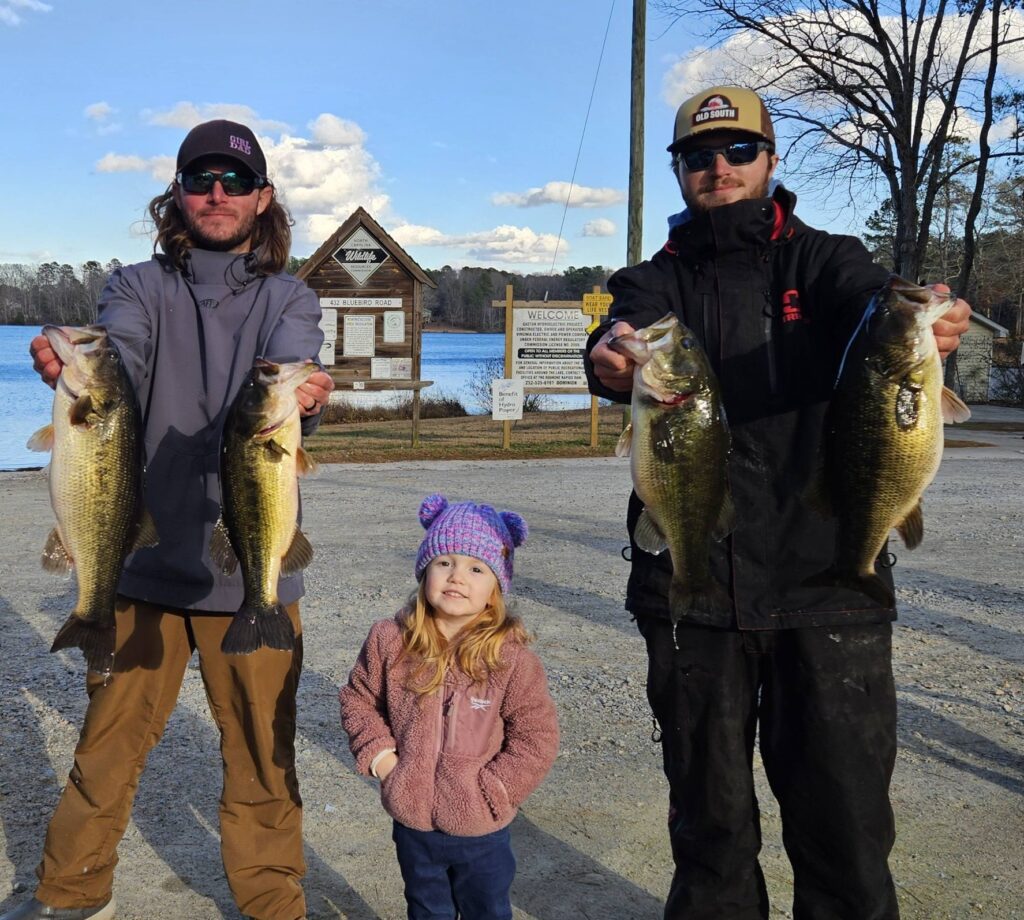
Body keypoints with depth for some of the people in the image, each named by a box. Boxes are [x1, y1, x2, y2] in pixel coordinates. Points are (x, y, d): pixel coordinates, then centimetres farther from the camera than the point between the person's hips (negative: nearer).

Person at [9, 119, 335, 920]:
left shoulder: (289, 300, 4)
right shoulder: (138, 288, 5)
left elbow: (291, 371, -17)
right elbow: (116, 366, -15)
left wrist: (304, 397, -41)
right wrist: (71, 371, -39)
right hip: (144, 560, 1)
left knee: (262, 757, 7)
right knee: (108, 743, 11)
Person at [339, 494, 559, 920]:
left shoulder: (512, 659, -18)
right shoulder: (390, 641, -11)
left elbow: (537, 739, -12)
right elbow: (358, 699, 4)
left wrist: (489, 792, -16)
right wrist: (379, 754, -8)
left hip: (481, 829, -2)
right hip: (412, 822, 2)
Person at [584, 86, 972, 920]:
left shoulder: (822, 259, 9)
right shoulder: (658, 281, 10)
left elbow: (874, 301, -14)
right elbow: (629, 331, -13)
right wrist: (616, 360, -38)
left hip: (828, 581, 0)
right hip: (693, 588, 1)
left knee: (846, 821, 6)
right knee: (710, 819, 12)